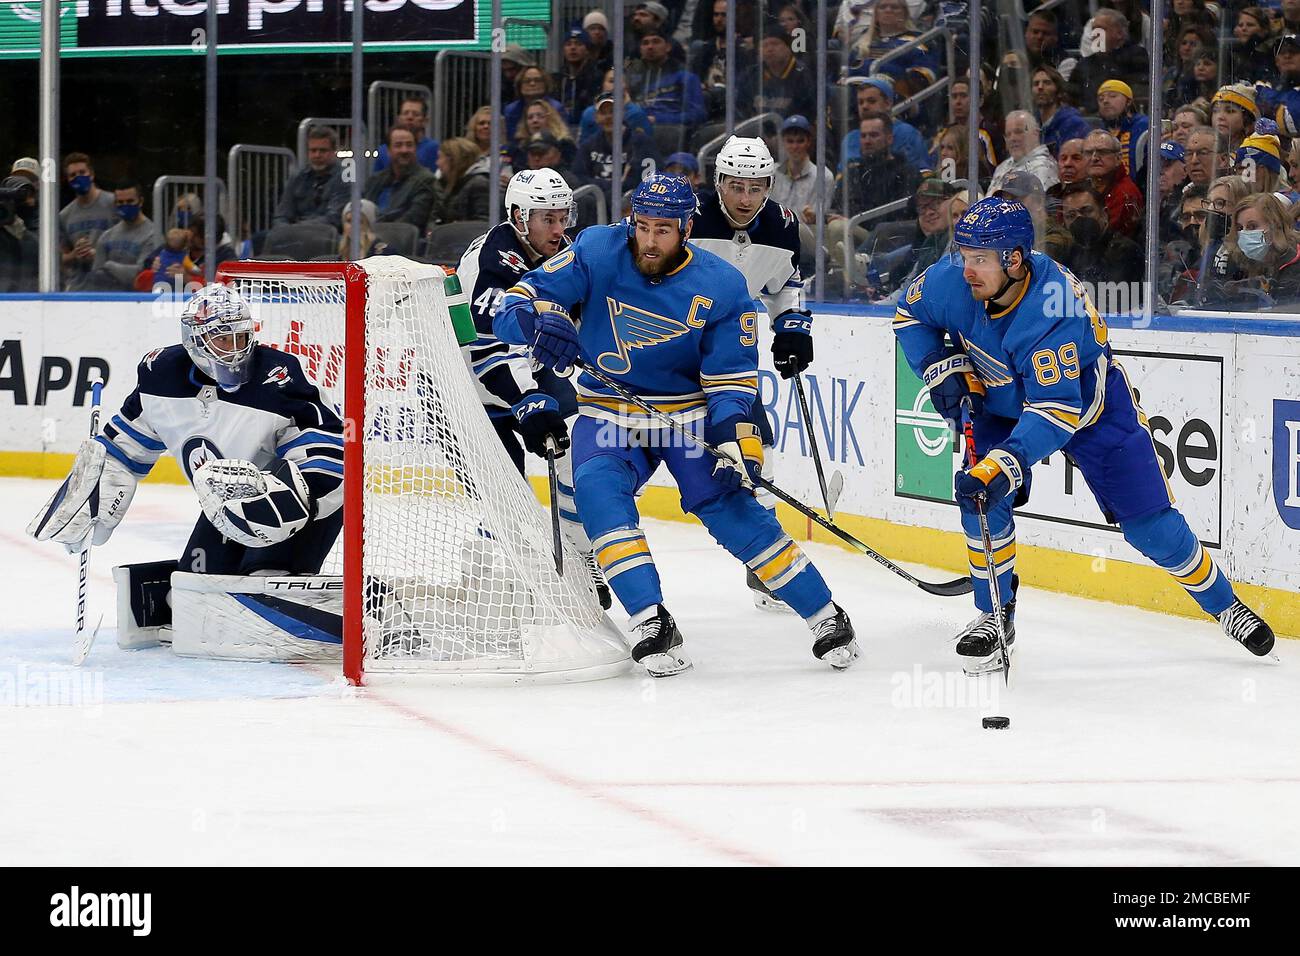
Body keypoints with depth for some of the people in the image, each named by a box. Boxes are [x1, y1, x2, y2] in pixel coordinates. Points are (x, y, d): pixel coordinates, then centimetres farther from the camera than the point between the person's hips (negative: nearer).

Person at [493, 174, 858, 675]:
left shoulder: (721, 286, -11)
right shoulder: (597, 253, -11)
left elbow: (731, 379, -8)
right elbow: (519, 301, -13)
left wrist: (735, 442, -23)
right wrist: (539, 322, -37)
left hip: (690, 413, -1)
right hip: (608, 411, 1)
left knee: (729, 507, -14)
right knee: (598, 493, -26)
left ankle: (825, 615, 0)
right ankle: (650, 623, -25)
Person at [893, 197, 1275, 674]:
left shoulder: (1054, 310, -41)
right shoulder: (952, 281, -24)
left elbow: (1056, 412, -44)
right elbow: (909, 314, -2)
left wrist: (1001, 467, -54)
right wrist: (944, 370, -16)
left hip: (1090, 405, -4)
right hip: (1002, 405, 4)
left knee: (1152, 527, -2)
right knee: (981, 500, -18)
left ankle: (1224, 604, 19)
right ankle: (995, 615, 1)